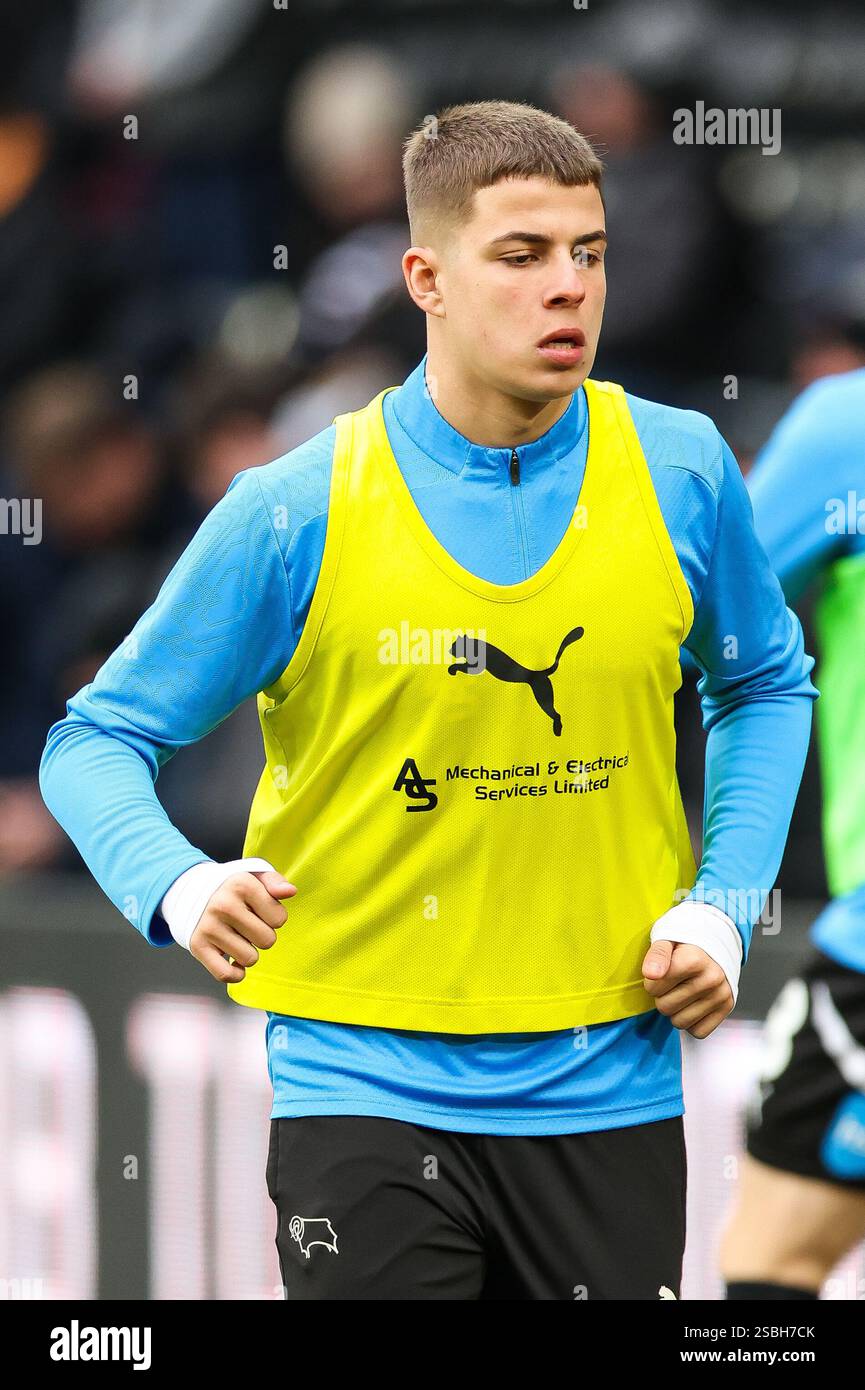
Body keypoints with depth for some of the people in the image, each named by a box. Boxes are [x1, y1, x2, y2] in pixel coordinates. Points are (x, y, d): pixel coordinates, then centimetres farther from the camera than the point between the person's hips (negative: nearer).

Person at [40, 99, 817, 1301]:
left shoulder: (681, 472, -1)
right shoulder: (293, 512, -9)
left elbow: (764, 684, 18)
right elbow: (98, 741, -2)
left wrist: (722, 907, 4)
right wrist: (176, 886, -22)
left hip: (607, 1080, 3)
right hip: (365, 1082, -2)